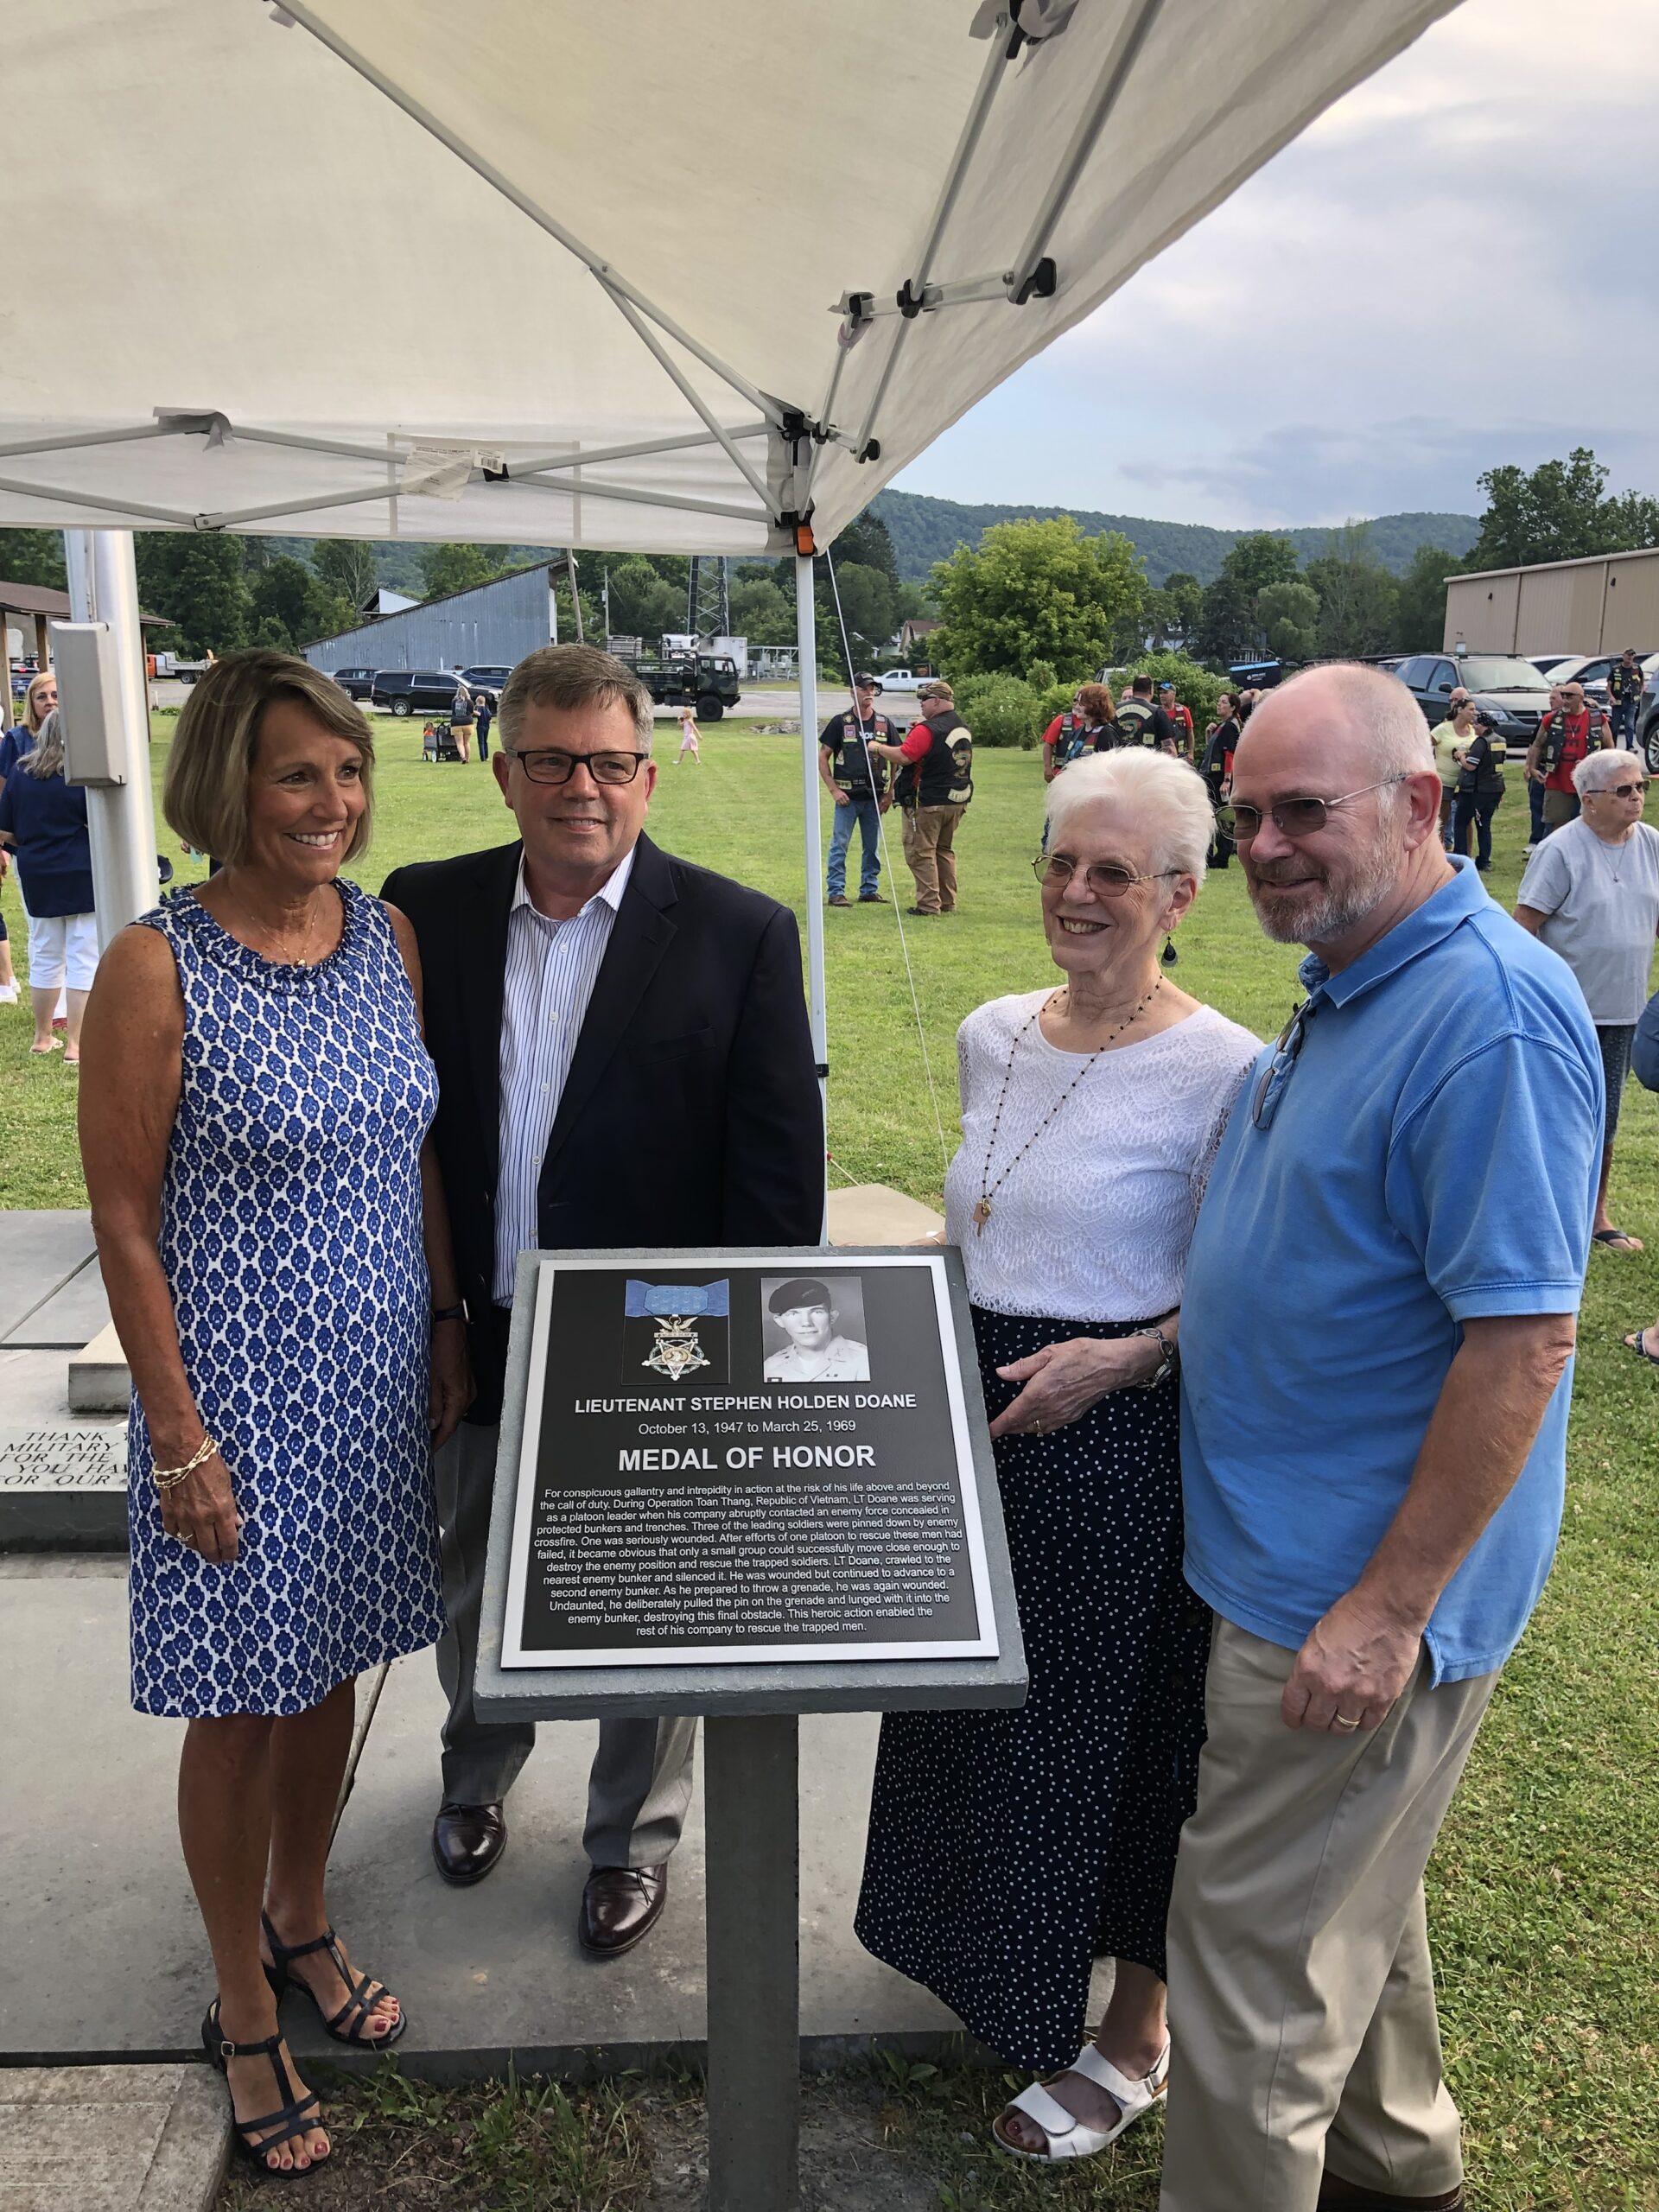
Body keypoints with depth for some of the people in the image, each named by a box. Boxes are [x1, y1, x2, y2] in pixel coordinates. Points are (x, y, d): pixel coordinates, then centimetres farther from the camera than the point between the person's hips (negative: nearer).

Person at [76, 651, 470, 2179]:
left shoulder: (388, 936, 1)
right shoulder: (156, 967, -16)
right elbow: (125, 1223, -13)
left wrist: (449, 1330, 9)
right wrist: (179, 1441, -13)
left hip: (377, 1373, 5)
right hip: (238, 1385, -5)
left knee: (334, 1669, 20)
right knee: (241, 1706, 11)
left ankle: (301, 1925, 46)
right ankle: (245, 2010, 34)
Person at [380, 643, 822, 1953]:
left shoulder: (739, 935, -11)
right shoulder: (427, 911, -2)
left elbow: (780, 1174, -10)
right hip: (469, 1346, 3)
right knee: (470, 1588, 25)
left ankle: (634, 1837, 42)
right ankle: (479, 1771, 54)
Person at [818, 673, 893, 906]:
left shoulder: (884, 724, 7)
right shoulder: (840, 723, -1)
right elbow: (822, 758, 0)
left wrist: (890, 793, 2)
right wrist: (834, 790, -8)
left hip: (874, 797, 3)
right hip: (847, 796, -3)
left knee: (872, 847, 9)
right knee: (839, 845, -2)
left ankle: (869, 890, 18)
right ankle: (836, 892, 3)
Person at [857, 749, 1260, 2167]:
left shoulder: (1222, 1071, -17)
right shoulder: (991, 1036, 4)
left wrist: (1123, 1359, -24)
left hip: (1122, 1438, -6)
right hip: (979, 1413, 7)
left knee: (1116, 1732, 10)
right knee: (971, 1702, 21)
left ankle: (1135, 2039, 35)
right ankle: (994, 1946, 49)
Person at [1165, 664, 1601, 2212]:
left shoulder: (1491, 1011, -23)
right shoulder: (1349, 992, 8)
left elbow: (1522, 1338, -26)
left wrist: (1390, 1609, -23)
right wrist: (1110, 1347, 13)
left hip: (1358, 1600, -10)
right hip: (1293, 1556, 10)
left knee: (1257, 1949, 5)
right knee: (1352, 1899, 27)